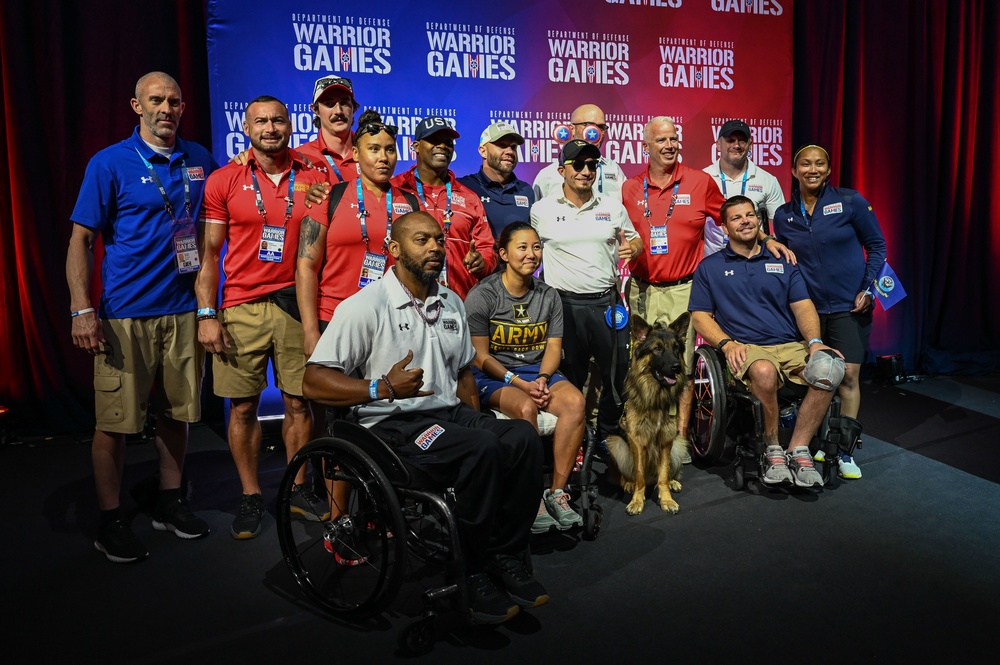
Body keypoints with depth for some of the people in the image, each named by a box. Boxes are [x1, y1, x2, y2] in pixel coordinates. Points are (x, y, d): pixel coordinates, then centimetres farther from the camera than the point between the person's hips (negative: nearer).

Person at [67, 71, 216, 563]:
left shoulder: (200, 160, 9)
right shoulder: (110, 163, -3)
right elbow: (80, 239, -4)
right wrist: (82, 309, -13)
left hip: (184, 309, 4)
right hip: (124, 314, -4)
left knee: (177, 412, 12)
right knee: (115, 420, 0)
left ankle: (170, 502, 28)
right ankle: (110, 521, 15)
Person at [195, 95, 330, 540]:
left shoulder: (313, 180, 6)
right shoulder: (224, 181, 3)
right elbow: (207, 253, 3)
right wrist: (206, 314, -6)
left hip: (296, 304, 1)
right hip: (241, 308, -1)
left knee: (299, 403, 5)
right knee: (243, 406, 3)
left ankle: (298, 491, 21)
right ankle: (250, 498, 17)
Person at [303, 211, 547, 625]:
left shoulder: (451, 303, 16)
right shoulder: (365, 306, -6)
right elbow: (314, 382, -11)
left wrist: (479, 421, 11)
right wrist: (383, 388, -23)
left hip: (450, 413, 7)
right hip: (392, 424, -6)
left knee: (523, 439, -20)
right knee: (482, 450, -31)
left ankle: (507, 557, -9)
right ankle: (472, 575, -15)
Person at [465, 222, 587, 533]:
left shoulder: (548, 295, 10)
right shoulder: (481, 295, -6)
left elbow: (553, 348, 7)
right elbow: (481, 357, -8)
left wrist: (542, 379, -14)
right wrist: (520, 383, -18)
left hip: (538, 370, 5)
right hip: (492, 376, -4)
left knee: (575, 401, -27)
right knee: (525, 408, -36)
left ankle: (557, 492, -20)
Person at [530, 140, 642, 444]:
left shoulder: (613, 206, 8)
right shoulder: (542, 209, 2)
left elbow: (635, 238, 18)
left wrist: (632, 248, -6)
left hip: (607, 302, 2)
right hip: (565, 304, -2)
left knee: (618, 373, 8)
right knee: (569, 378, 8)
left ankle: (609, 436, 28)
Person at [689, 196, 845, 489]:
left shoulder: (783, 262, 19)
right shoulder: (710, 267, 13)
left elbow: (803, 306, 10)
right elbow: (700, 316, 7)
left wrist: (815, 342, -10)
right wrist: (727, 343, -12)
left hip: (791, 346, 3)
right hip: (745, 349, -3)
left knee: (828, 370, -29)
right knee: (764, 371, -38)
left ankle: (798, 450, -16)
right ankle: (772, 449, -15)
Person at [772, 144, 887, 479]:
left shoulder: (850, 201, -6)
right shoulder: (784, 216, 3)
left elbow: (876, 245, 0)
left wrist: (867, 288, -9)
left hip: (849, 305, -2)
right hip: (808, 306, 3)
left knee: (848, 376, -3)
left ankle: (845, 449, 7)